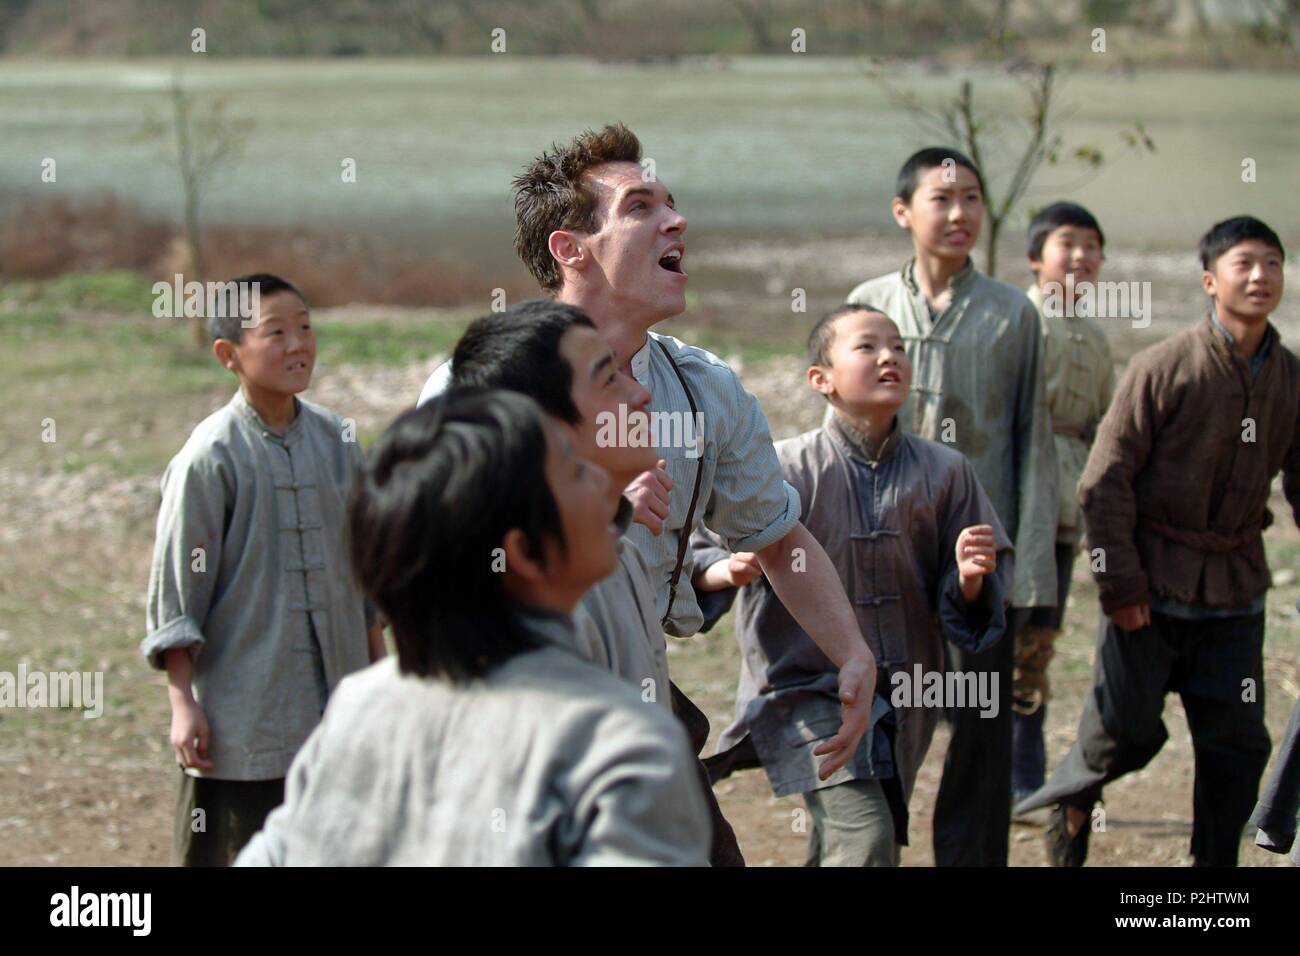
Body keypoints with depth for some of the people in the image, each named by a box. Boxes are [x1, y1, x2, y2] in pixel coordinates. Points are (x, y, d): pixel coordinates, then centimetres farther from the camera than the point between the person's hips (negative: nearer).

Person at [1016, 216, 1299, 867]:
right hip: (1154, 587, -4)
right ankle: (1074, 793, 30)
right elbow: (1105, 482, -9)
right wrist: (1119, 585, -12)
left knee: (1237, 740, 1)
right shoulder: (1164, 368, -11)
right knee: (1128, 729, -2)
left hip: (1235, 589, 4)